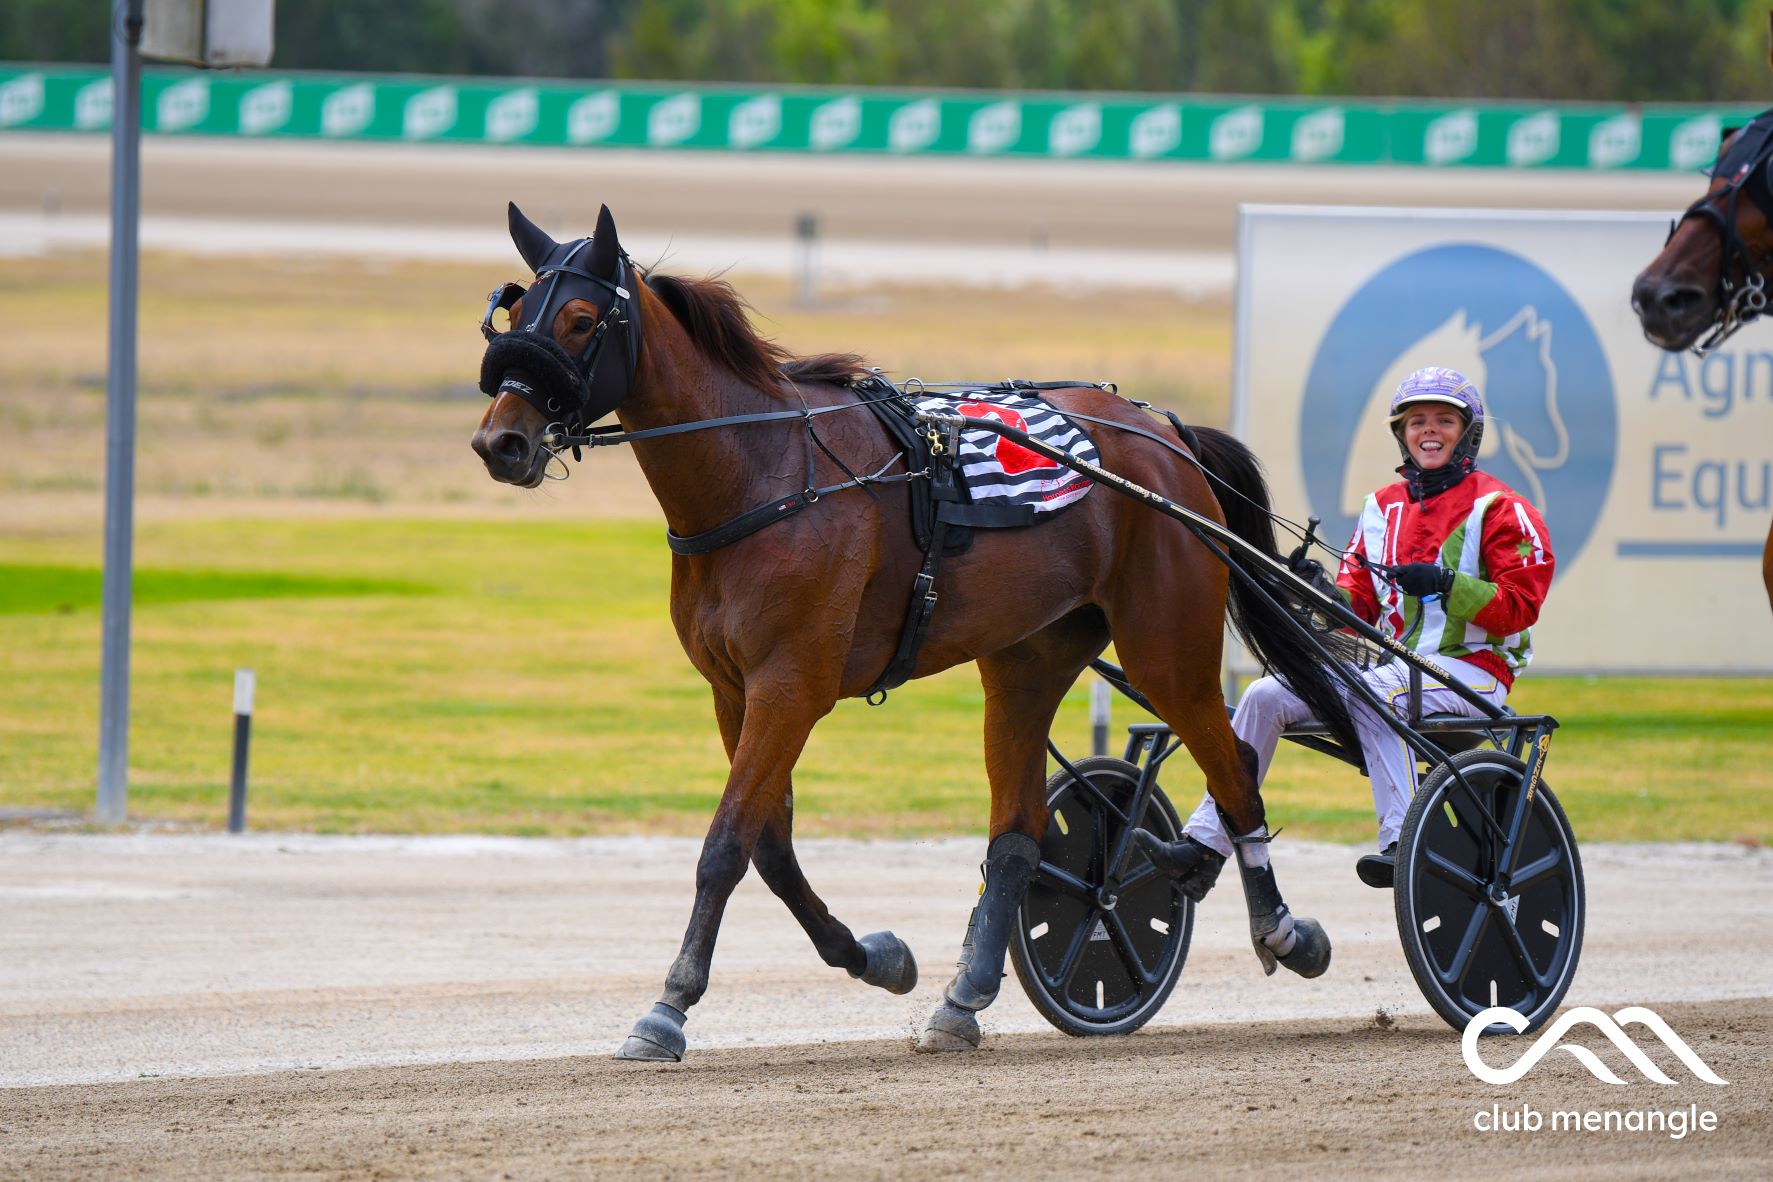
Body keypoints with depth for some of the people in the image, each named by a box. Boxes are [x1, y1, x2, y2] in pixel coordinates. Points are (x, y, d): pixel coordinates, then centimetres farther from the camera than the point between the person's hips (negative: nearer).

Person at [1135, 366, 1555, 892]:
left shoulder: (1497, 508, -1)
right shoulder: (1383, 507, 17)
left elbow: (1520, 604, -10)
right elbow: (1358, 605, 14)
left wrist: (1446, 585, -21)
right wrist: (1323, 593, -8)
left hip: (1469, 667, -6)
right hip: (1392, 663, 7)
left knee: (1371, 691, -38)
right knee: (1265, 696, -10)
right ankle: (1204, 846, -14)